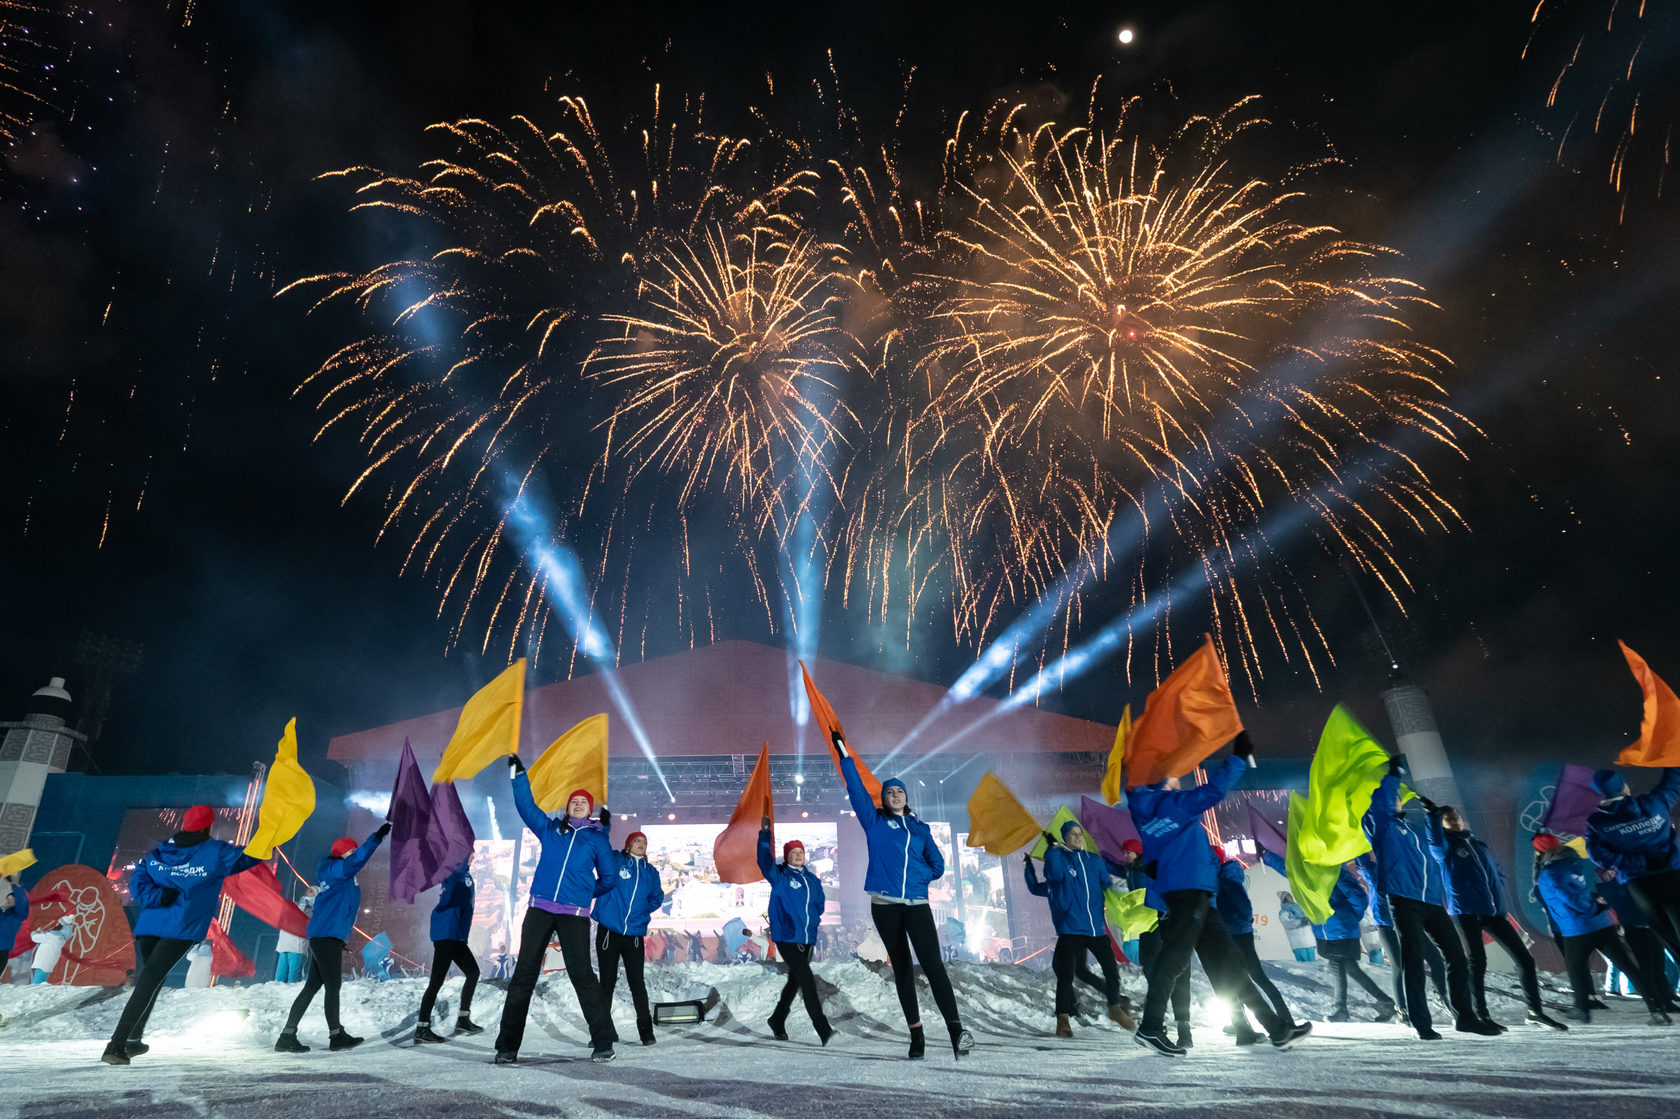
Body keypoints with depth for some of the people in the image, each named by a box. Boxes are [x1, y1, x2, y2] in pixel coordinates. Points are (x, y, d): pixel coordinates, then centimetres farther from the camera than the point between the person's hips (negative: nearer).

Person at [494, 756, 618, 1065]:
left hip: (575, 915, -2)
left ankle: (603, 1043, 2)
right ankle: (507, 1046, 10)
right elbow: (526, 805, 12)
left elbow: (608, 877, 15)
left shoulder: (598, 839, 10)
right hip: (539, 910, 2)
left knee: (581, 975, -6)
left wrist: (586, 890, 4)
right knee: (524, 974, 1)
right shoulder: (549, 829, 14)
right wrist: (519, 774, 7)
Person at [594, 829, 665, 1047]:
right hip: (608, 931, -2)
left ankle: (646, 1029, 8)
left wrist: (642, 912, 7)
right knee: (607, 981, 6)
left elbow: (657, 898, 18)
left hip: (634, 934, 2)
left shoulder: (650, 872, 11)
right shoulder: (614, 861, -1)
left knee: (636, 981, 1)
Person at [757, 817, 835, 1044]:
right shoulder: (779, 876, -2)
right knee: (807, 980, -14)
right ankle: (823, 1029, -14)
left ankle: (777, 1021, 35)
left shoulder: (812, 880, 13)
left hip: (807, 939, 6)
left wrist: (813, 921, 5)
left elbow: (820, 904, 20)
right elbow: (764, 861, -18)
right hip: (786, 938, -6)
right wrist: (765, 835, -26)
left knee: (795, 981, 16)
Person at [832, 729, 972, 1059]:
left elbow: (937, 865, 17)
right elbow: (855, 788, 0)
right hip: (884, 905, 0)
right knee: (901, 968, 6)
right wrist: (843, 752, -3)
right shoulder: (874, 821, 8)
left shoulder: (921, 828, 14)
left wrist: (915, 875, 1)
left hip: (917, 903, 0)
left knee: (932, 963, -14)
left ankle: (956, 1030, -19)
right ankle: (916, 1035, 14)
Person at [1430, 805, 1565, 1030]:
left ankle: (1535, 1012, 19)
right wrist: (1433, 814, -33)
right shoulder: (1446, 846, 0)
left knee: (1524, 959, 6)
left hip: (1493, 911, 6)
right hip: (1465, 911, -6)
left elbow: (1497, 874, 26)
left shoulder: (1479, 845, 19)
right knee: (1477, 961, -9)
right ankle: (1481, 1015, 1)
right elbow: (1435, 842, -25)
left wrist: (1498, 900, 11)